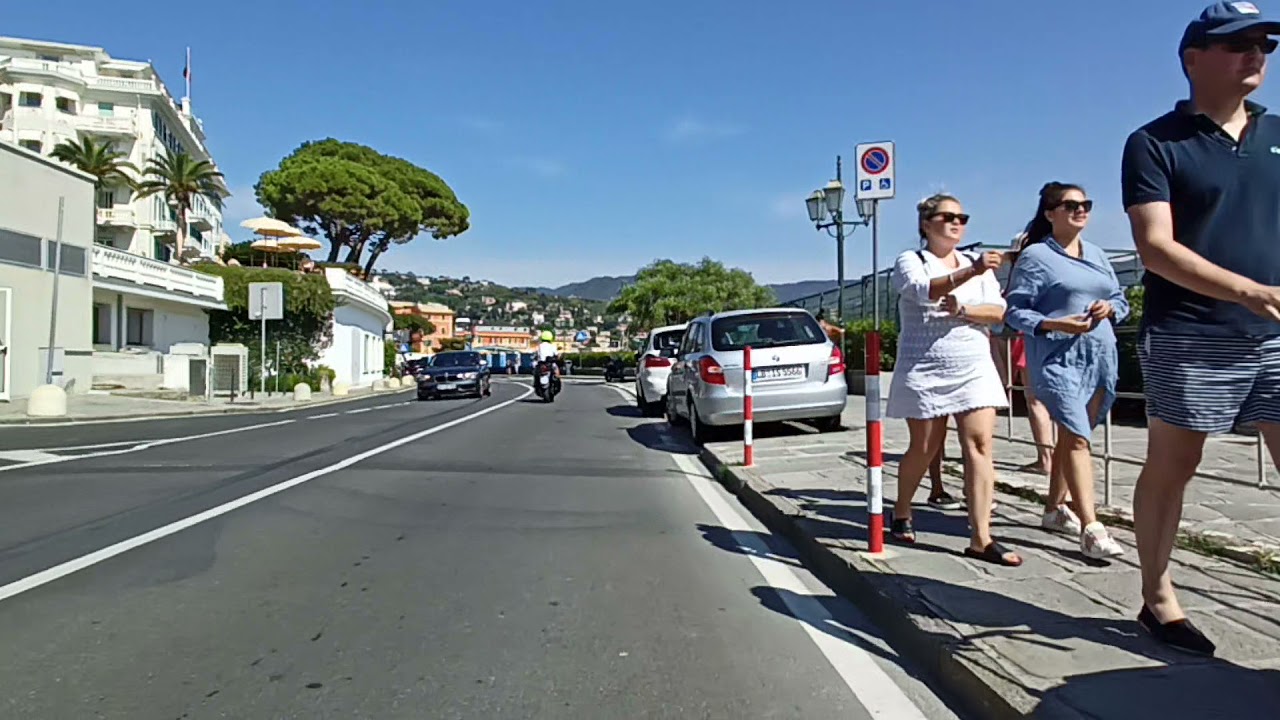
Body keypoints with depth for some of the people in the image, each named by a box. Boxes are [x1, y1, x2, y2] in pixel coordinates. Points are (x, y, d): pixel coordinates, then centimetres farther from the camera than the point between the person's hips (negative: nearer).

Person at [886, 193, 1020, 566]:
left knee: (980, 445, -8)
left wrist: (962, 310, -16)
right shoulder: (910, 261, 0)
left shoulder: (977, 264, 13)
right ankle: (901, 515, 29)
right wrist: (970, 272, -38)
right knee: (924, 449, 6)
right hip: (925, 371, -4)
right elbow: (924, 290, -23)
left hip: (975, 368, 4)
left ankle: (981, 538, -7)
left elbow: (998, 311, 3)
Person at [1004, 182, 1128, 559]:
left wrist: (1110, 308, -2)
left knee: (1071, 436, 14)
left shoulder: (1097, 254, 16)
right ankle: (1091, 528, -16)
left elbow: (1120, 299, 21)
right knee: (1077, 438, -15)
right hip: (1057, 358, -7)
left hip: (1100, 356, 7)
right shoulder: (1035, 256, -3)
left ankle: (1055, 508, 28)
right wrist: (1055, 324, -21)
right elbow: (1015, 311, -7)